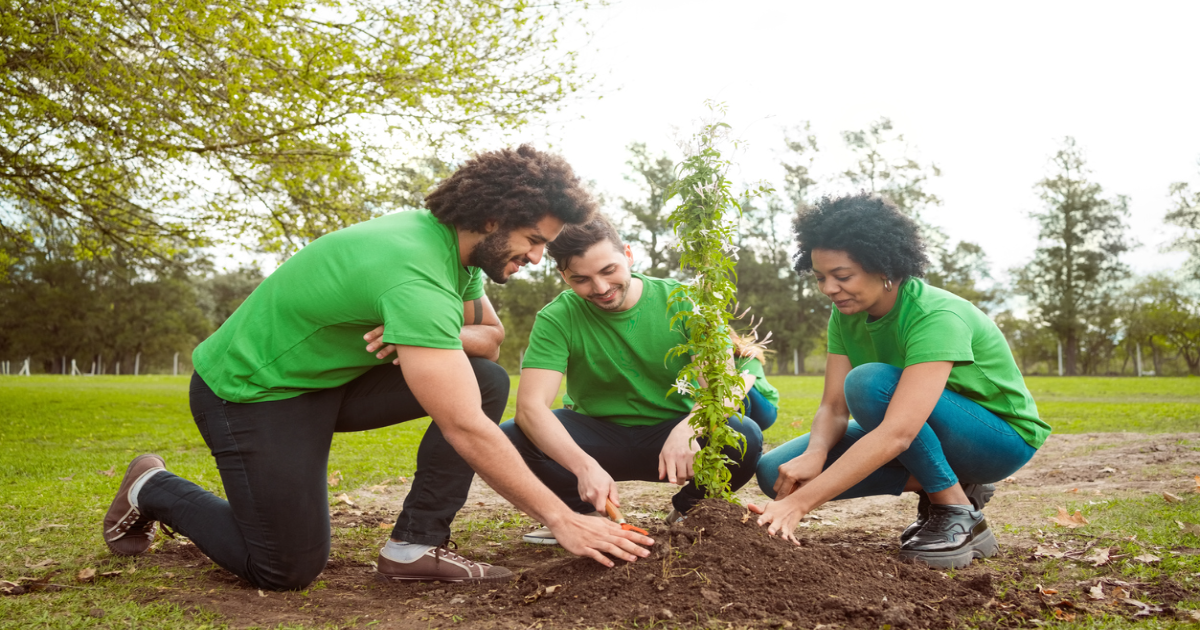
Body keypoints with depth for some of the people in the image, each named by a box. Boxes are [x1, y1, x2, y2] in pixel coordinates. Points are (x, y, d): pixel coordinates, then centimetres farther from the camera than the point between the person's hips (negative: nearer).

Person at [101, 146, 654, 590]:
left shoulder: (454, 246, -6)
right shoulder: (415, 276, -34)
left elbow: (491, 336, 5)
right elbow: (466, 430, -36)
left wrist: (422, 341, -19)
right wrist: (562, 519, -31)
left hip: (334, 377, 8)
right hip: (250, 389, -8)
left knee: (488, 381, -10)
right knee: (289, 570, -4)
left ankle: (415, 545, -5)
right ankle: (153, 490, 19)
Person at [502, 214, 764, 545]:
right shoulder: (557, 319, -12)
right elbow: (530, 406, -24)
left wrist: (689, 426, -39)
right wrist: (584, 465, -41)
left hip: (673, 431, 0)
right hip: (597, 437, 0)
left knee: (745, 439, -31)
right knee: (510, 439, -27)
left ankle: (687, 508, 2)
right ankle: (581, 510, 2)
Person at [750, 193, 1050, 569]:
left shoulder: (937, 317, -31)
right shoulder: (846, 316, -7)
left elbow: (897, 434, -42)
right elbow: (833, 408, -9)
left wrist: (799, 503, -48)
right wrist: (815, 454, -34)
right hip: (917, 434, 7)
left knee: (870, 382, -35)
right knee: (777, 471, -12)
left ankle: (960, 519, -17)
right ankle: (938, 485, 0)